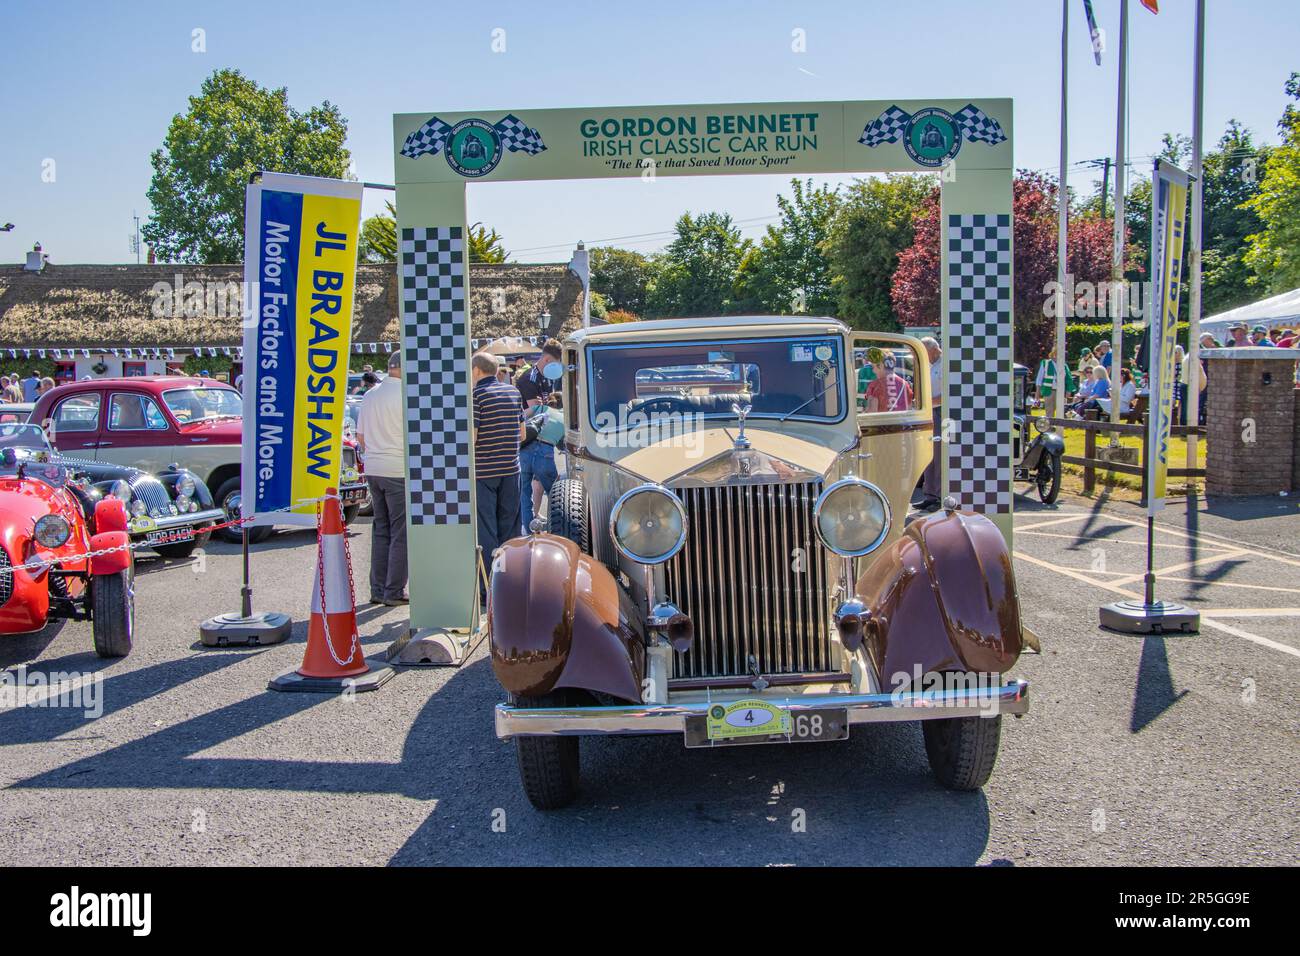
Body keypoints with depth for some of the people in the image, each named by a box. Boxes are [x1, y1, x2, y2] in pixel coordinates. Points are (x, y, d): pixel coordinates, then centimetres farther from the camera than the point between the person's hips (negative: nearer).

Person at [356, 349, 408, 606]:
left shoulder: (370, 395, 10)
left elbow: (360, 437, 15)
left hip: (373, 470, 7)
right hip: (399, 470, -7)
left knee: (381, 530, 14)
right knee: (400, 533, 0)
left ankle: (378, 590, 16)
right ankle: (394, 592, 1)